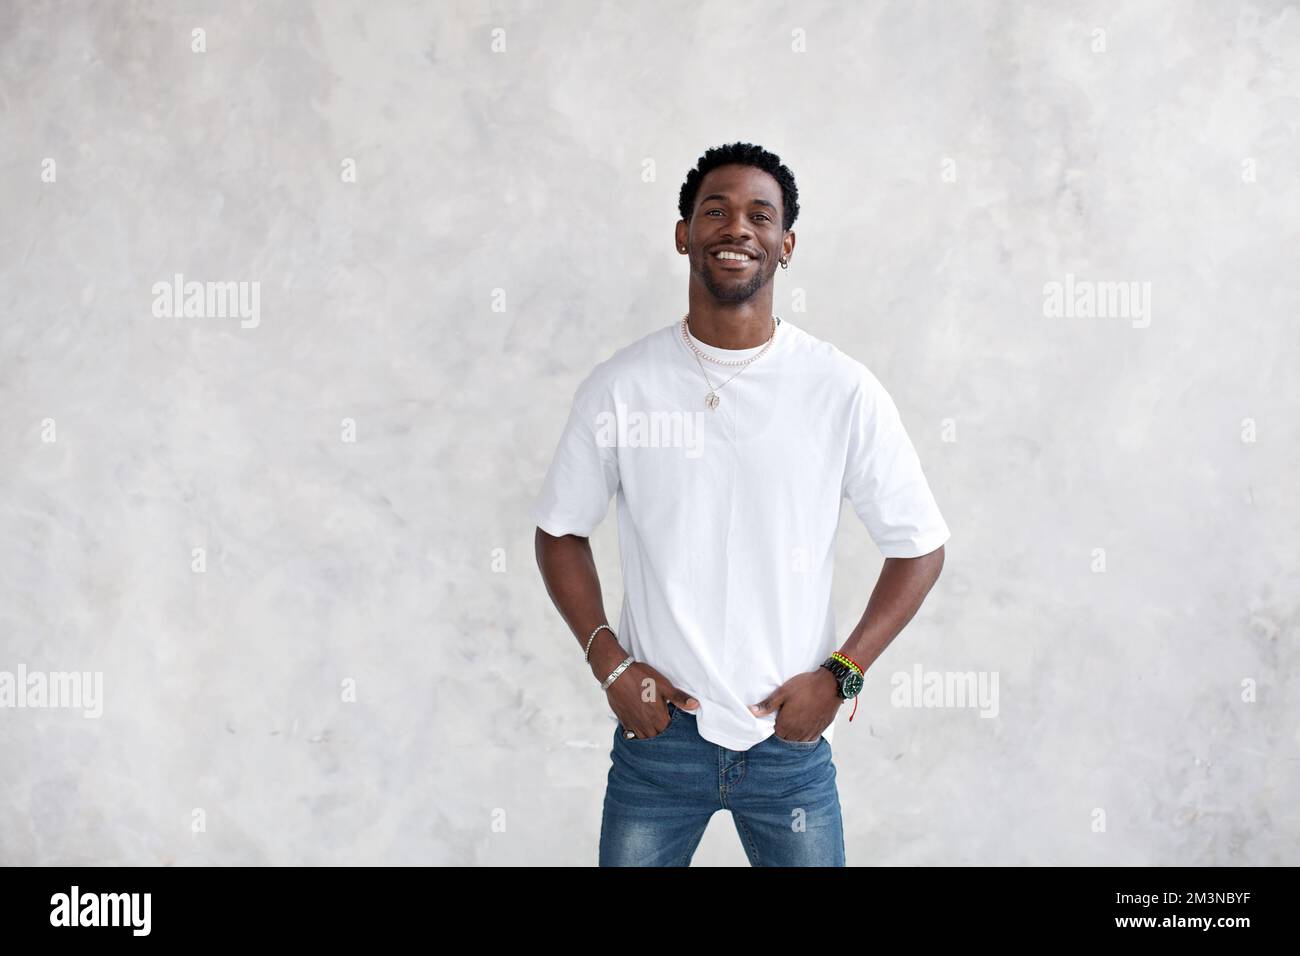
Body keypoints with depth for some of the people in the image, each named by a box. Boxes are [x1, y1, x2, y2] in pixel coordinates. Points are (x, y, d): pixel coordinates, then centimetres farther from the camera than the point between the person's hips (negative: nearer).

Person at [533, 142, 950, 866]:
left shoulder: (845, 391, -6)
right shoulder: (618, 388, -4)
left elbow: (920, 546, 1)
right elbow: (562, 532, 7)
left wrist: (839, 675, -7)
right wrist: (610, 663, -4)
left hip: (791, 740, 0)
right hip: (658, 730, 1)